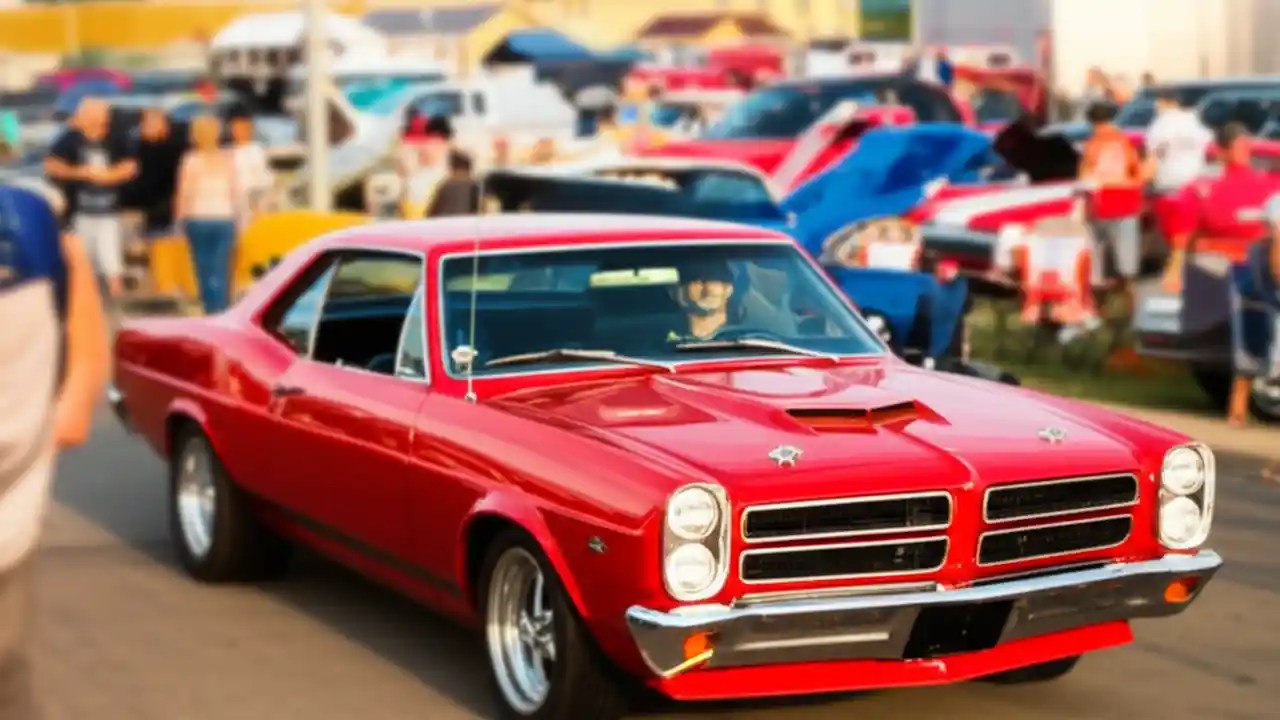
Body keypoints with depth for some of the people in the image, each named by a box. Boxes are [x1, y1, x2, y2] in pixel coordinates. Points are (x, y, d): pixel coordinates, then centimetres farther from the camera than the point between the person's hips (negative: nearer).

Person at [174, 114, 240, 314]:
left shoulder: (192, 160, -4)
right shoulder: (228, 159, 2)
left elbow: (184, 192, -4)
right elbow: (236, 191, 3)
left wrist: (180, 216, 7)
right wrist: (235, 215, 13)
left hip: (198, 218, -1)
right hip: (224, 218, 1)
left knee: (204, 269, 5)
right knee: (221, 270, 0)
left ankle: (211, 310, 2)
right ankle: (222, 311, -9)